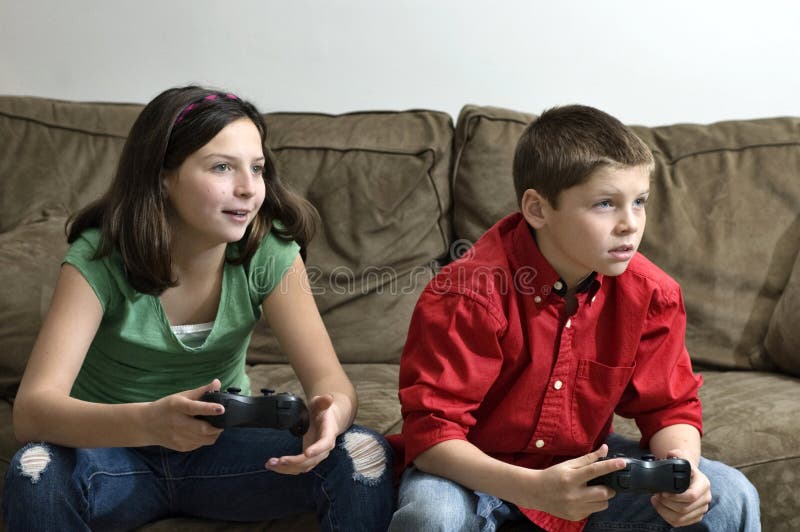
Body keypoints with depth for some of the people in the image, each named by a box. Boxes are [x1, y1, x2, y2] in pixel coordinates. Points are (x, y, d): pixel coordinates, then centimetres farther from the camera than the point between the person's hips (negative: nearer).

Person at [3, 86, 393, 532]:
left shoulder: (269, 252, -14)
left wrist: (331, 413, -43)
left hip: (220, 450, 1)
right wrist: (147, 421, -50)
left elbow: (330, 379, -16)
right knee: (37, 471, -34)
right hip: (114, 450, -1)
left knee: (365, 454, -22)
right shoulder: (99, 258, -21)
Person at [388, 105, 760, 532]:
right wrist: (533, 490, -42)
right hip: (477, 470, -4)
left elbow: (670, 408, 0)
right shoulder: (471, 295, -28)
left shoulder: (651, 295, -12)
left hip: (585, 462, 4)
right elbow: (431, 429, -27)